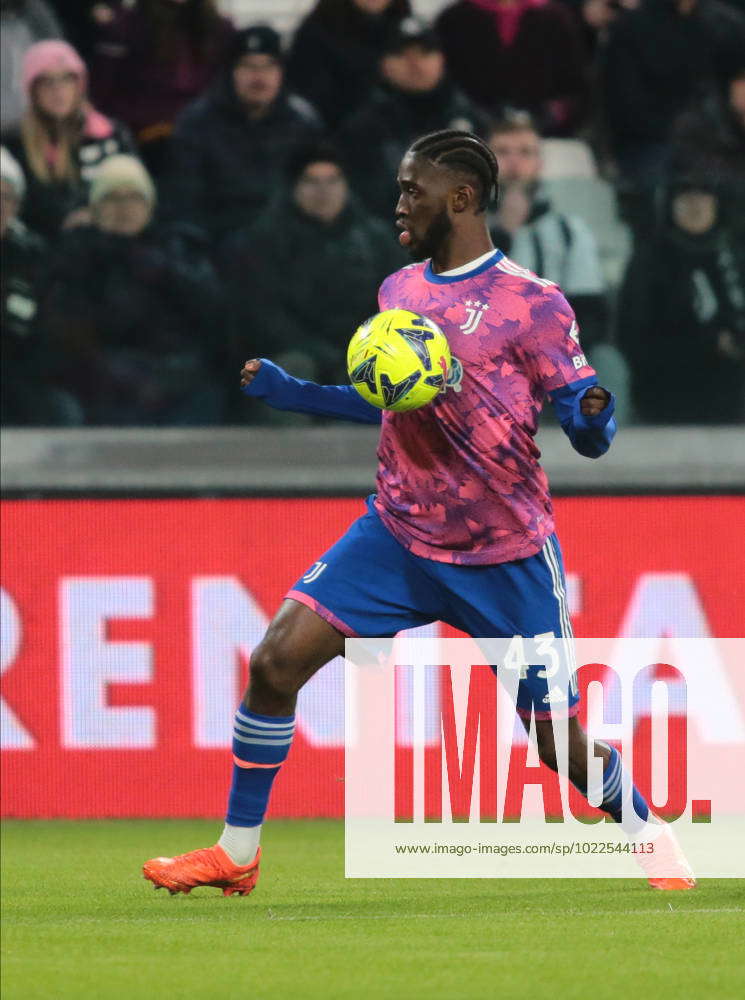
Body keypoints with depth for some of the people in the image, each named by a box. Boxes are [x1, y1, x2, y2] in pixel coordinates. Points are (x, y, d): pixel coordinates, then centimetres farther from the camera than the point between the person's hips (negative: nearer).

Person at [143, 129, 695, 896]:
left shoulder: (532, 303, -10)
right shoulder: (399, 291, 8)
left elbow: (588, 435, -8)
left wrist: (593, 416, -31)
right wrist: (293, 394, 16)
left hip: (504, 553, -5)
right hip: (398, 535, 5)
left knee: (555, 735, -3)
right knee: (276, 661, -10)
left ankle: (646, 830, 27)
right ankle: (236, 853, 2)